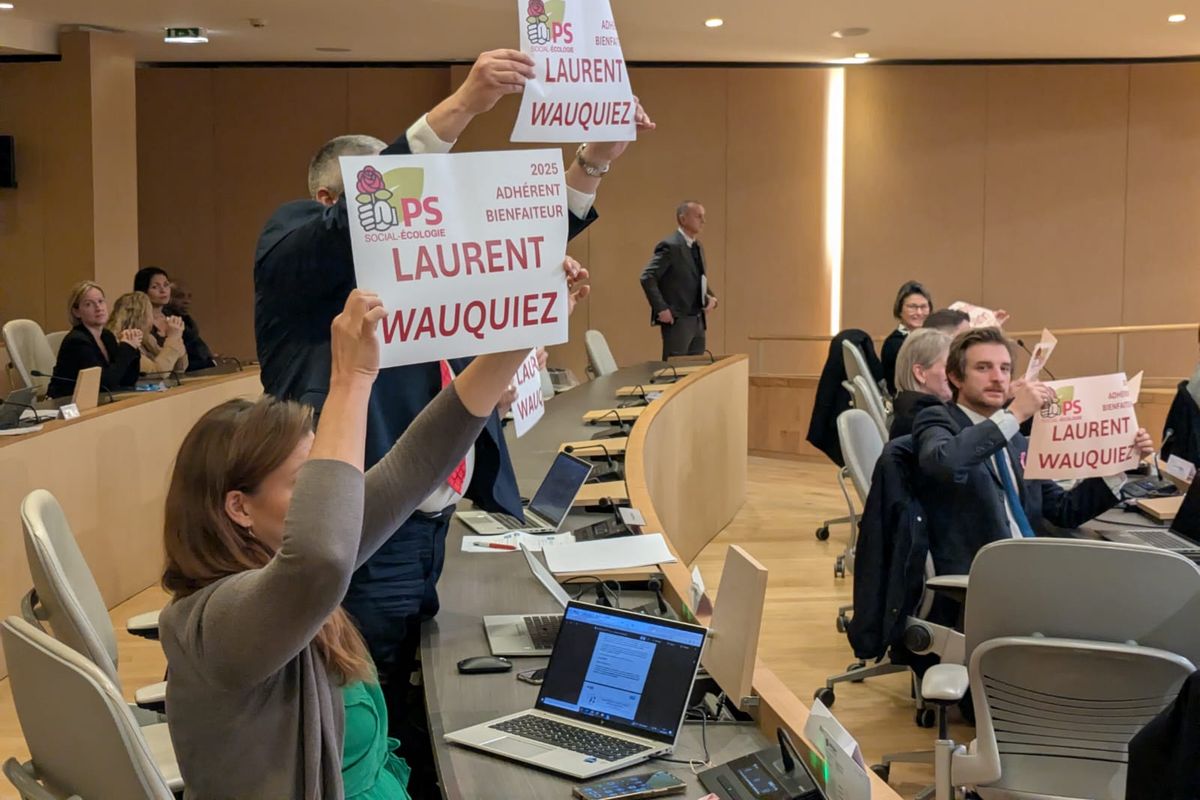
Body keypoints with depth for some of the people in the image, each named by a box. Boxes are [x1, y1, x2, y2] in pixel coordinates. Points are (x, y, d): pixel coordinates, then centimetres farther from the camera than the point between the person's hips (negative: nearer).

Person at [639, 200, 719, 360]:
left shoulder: (697, 247, 15)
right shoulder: (670, 246, -12)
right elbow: (647, 278, -17)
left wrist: (711, 297, 7)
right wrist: (661, 309, -20)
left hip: (698, 321, 8)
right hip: (677, 320, -8)